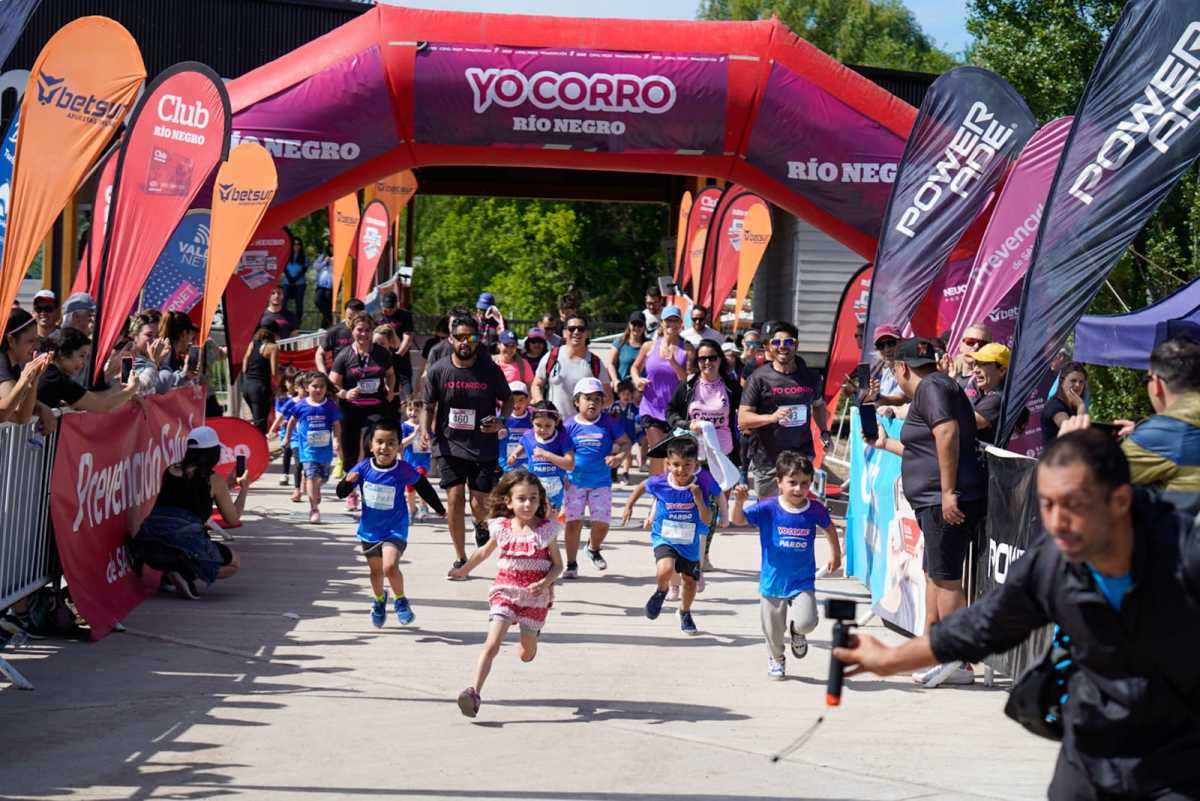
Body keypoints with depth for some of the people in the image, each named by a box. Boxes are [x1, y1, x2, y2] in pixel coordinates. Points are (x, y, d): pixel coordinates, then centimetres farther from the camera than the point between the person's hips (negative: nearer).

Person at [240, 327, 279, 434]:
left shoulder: (252, 344, 14)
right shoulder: (272, 347, -5)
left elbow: (244, 368, 13)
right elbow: (274, 372, -11)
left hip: (246, 385, 6)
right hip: (260, 386, -6)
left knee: (255, 420, 23)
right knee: (260, 423, -5)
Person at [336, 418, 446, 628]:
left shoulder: (403, 471, -17)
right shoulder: (363, 468, -13)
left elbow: (424, 488, -1)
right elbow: (341, 493, -6)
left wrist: (440, 510, 6)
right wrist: (348, 482, -29)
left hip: (394, 530, -3)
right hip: (369, 530, 3)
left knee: (390, 566, -22)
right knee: (376, 570, 19)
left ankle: (401, 600, 5)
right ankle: (379, 600, 48)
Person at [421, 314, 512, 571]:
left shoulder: (490, 369, -5)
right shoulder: (438, 371, -3)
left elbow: (508, 400, 8)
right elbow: (429, 406, 8)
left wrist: (500, 421, -11)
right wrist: (426, 430, -10)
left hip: (484, 446, -1)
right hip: (449, 445, 1)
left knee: (480, 505, -5)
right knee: (455, 499, -7)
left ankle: (481, 525, 35)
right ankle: (461, 559, 8)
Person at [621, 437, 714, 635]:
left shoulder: (699, 488, -18)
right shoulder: (659, 483, -17)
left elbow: (707, 520, -20)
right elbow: (642, 486, 7)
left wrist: (699, 500, -35)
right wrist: (629, 505, 10)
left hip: (690, 542, 2)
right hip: (664, 539, -2)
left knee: (690, 581, 17)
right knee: (665, 570, -30)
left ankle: (685, 613, 47)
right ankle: (661, 591, 6)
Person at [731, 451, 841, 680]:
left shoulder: (815, 509, -7)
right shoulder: (768, 508, -13)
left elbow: (828, 528, 13)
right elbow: (738, 520, -17)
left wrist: (836, 555, 23)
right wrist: (739, 501, -37)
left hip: (803, 582, 0)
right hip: (772, 582, 0)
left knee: (806, 622, -19)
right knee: (773, 633, 10)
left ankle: (797, 633, 20)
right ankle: (776, 660, 43)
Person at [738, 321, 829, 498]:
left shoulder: (809, 377, 9)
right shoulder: (759, 378, -4)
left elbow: (818, 404, 30)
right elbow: (743, 419, -8)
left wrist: (824, 432, 15)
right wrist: (772, 417, -24)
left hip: (801, 457, 2)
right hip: (767, 459, -2)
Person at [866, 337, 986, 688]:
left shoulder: (929, 387, -7)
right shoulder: (937, 386, 25)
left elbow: (947, 433, -23)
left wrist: (948, 493, -26)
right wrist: (886, 443, 47)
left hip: (947, 501, -11)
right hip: (937, 501, 11)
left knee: (945, 577, -9)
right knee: (935, 574, 15)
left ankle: (959, 662, -9)